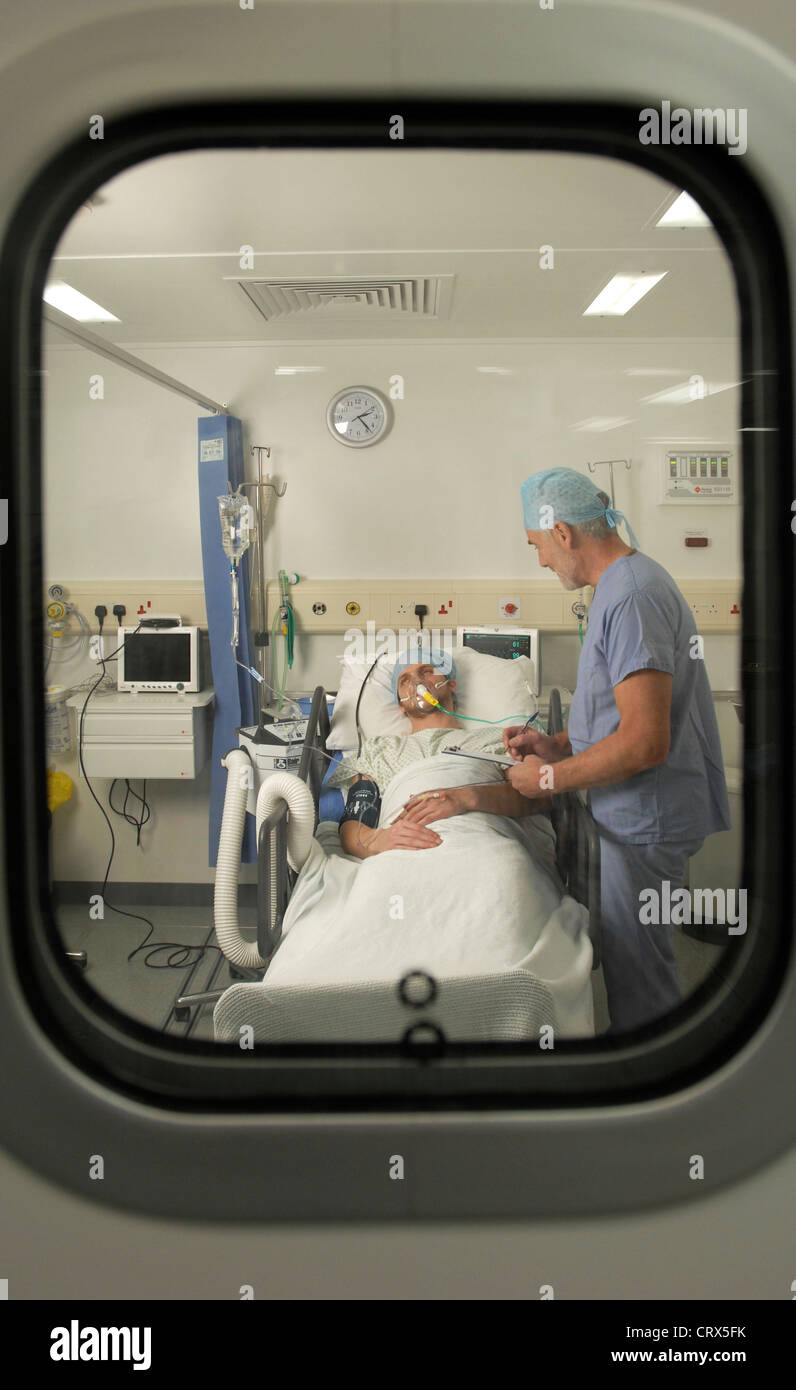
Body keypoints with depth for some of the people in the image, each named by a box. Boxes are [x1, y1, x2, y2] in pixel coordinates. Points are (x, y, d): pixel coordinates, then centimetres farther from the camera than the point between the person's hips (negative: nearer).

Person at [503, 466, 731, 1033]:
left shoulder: (631, 597, -22)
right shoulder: (637, 577, 12)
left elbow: (644, 742, -28)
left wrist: (549, 778, -16)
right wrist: (558, 744, 10)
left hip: (647, 817, -10)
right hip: (644, 811, 10)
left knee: (637, 968, 2)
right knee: (634, 952, 21)